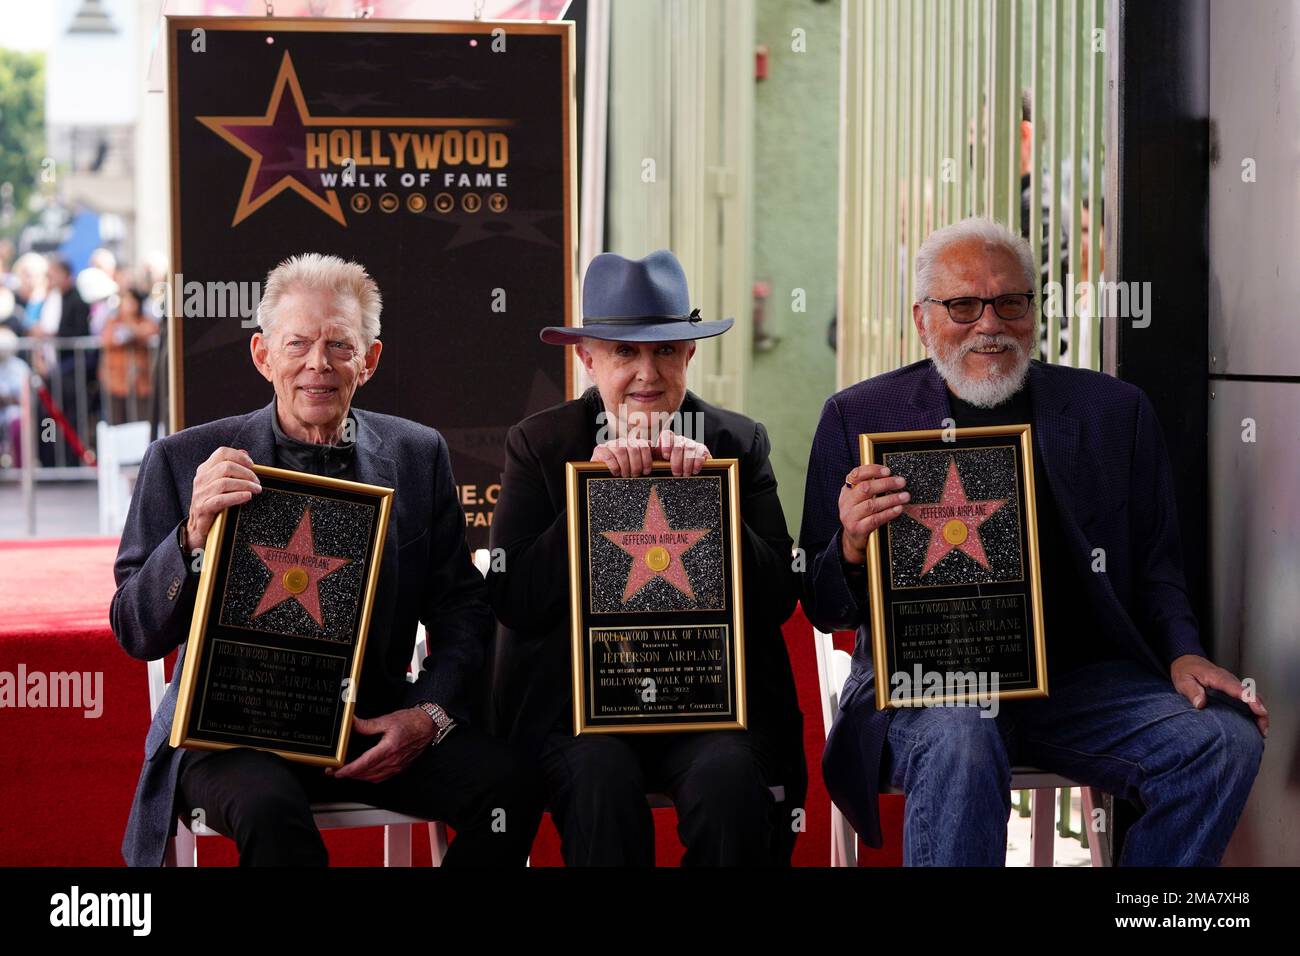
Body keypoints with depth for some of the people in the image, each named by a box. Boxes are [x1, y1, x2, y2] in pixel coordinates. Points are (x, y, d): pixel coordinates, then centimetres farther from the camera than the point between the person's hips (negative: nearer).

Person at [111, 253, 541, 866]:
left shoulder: (419, 455, 8)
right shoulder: (185, 461, 0)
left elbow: (460, 608, 11)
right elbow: (135, 635, -1)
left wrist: (431, 713, -7)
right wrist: (194, 536, -19)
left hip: (375, 721, 3)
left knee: (507, 785, -23)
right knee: (270, 810, -36)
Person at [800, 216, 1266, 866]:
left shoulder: (1114, 411, 11)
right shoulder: (860, 417, 5)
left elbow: (1155, 567, 17)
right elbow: (824, 610, 4)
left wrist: (1182, 653, -4)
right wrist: (852, 549, -19)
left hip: (1079, 677, 3)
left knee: (1227, 740, -21)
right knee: (959, 743, -37)